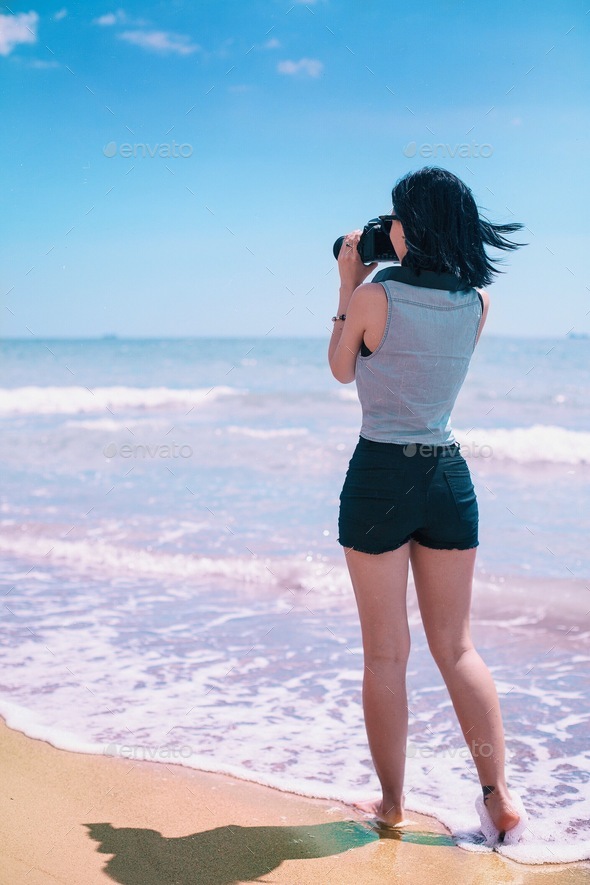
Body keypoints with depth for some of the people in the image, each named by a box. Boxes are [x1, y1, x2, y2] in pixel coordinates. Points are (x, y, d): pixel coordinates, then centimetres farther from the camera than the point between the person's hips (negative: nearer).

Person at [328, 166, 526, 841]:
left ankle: (391, 803, 17)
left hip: (380, 476, -4)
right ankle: (498, 794, 14)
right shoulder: (478, 302, 1)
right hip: (449, 475, 4)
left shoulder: (374, 297, -12)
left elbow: (341, 369, 6)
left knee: (386, 654, 6)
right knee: (456, 647, 14)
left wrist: (348, 285, 9)